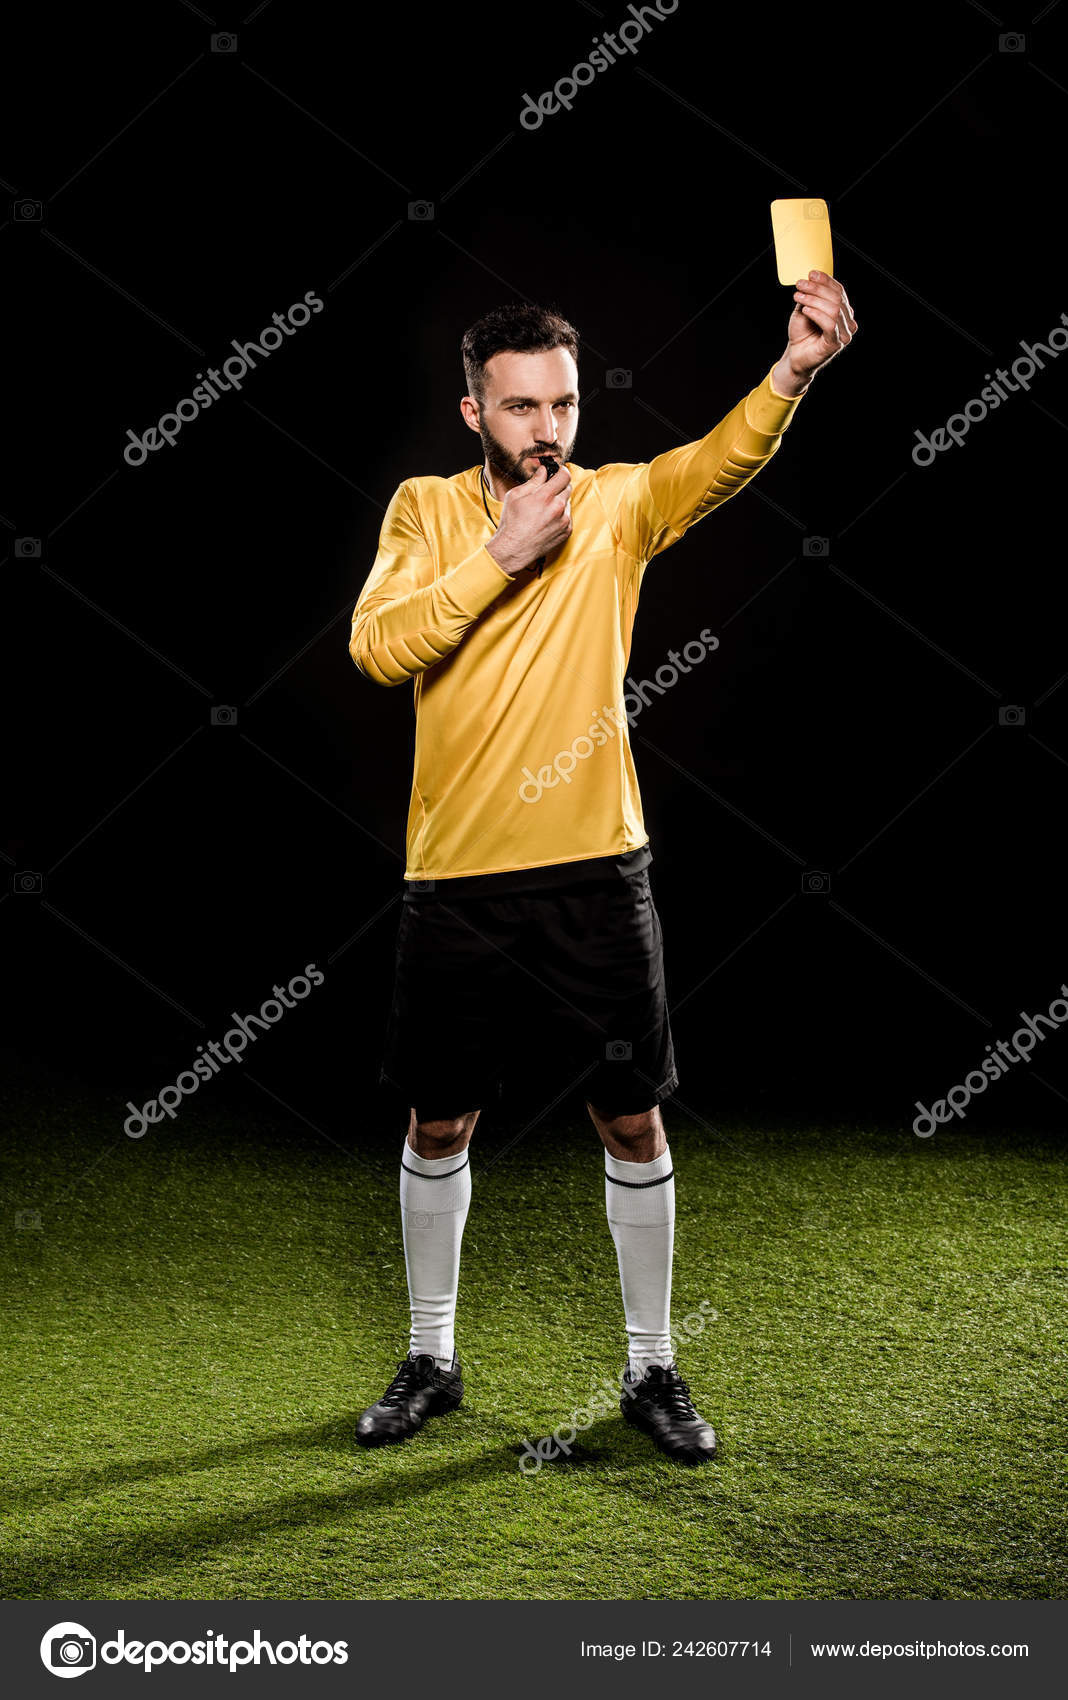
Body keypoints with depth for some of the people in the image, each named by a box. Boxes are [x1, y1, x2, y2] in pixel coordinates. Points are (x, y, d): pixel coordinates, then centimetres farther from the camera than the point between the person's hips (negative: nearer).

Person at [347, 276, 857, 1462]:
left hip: (596, 872, 0)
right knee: (438, 1127, 12)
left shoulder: (616, 505, -2)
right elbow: (377, 647, -14)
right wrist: (500, 557, -20)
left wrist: (790, 373, -41)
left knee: (633, 1122, 6)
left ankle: (651, 1368, 23)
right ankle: (430, 1361, 31)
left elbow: (715, 466, -23)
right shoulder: (426, 509, 1)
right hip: (456, 877, 1)